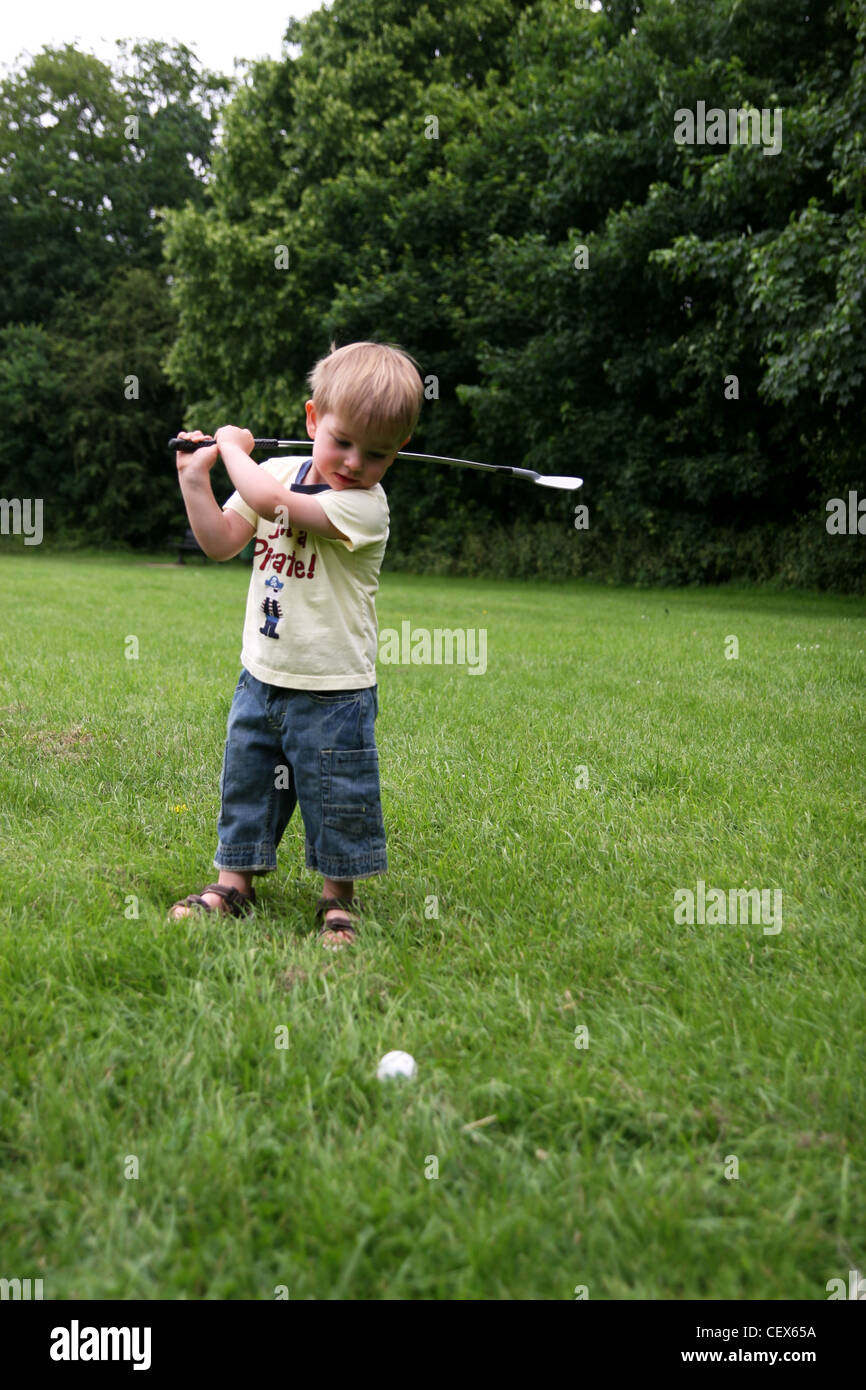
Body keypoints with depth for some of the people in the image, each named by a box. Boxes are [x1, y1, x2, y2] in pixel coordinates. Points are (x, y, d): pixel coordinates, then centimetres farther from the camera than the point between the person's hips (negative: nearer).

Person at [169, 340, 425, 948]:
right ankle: (235, 881, 31)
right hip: (262, 676, 6)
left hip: (333, 692, -6)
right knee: (246, 780, 15)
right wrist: (196, 478, -1)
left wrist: (234, 447, -12)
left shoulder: (365, 504, -19)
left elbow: (271, 500, -28)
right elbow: (222, 542, 7)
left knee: (336, 798, 4)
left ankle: (338, 897, 23)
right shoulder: (279, 471, 3)